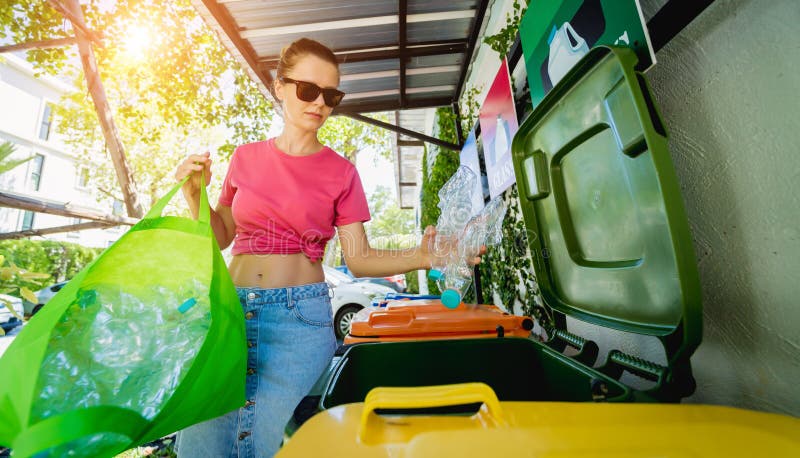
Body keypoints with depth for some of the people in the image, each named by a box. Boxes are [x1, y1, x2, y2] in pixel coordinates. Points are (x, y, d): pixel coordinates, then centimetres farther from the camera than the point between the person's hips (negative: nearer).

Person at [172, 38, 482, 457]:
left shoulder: (341, 172, 0)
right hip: (232, 310, 4)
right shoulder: (246, 157, 9)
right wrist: (195, 192, -1)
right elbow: (220, 237, 15)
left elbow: (358, 259, -3)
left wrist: (420, 256, -17)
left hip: (300, 315, -3)